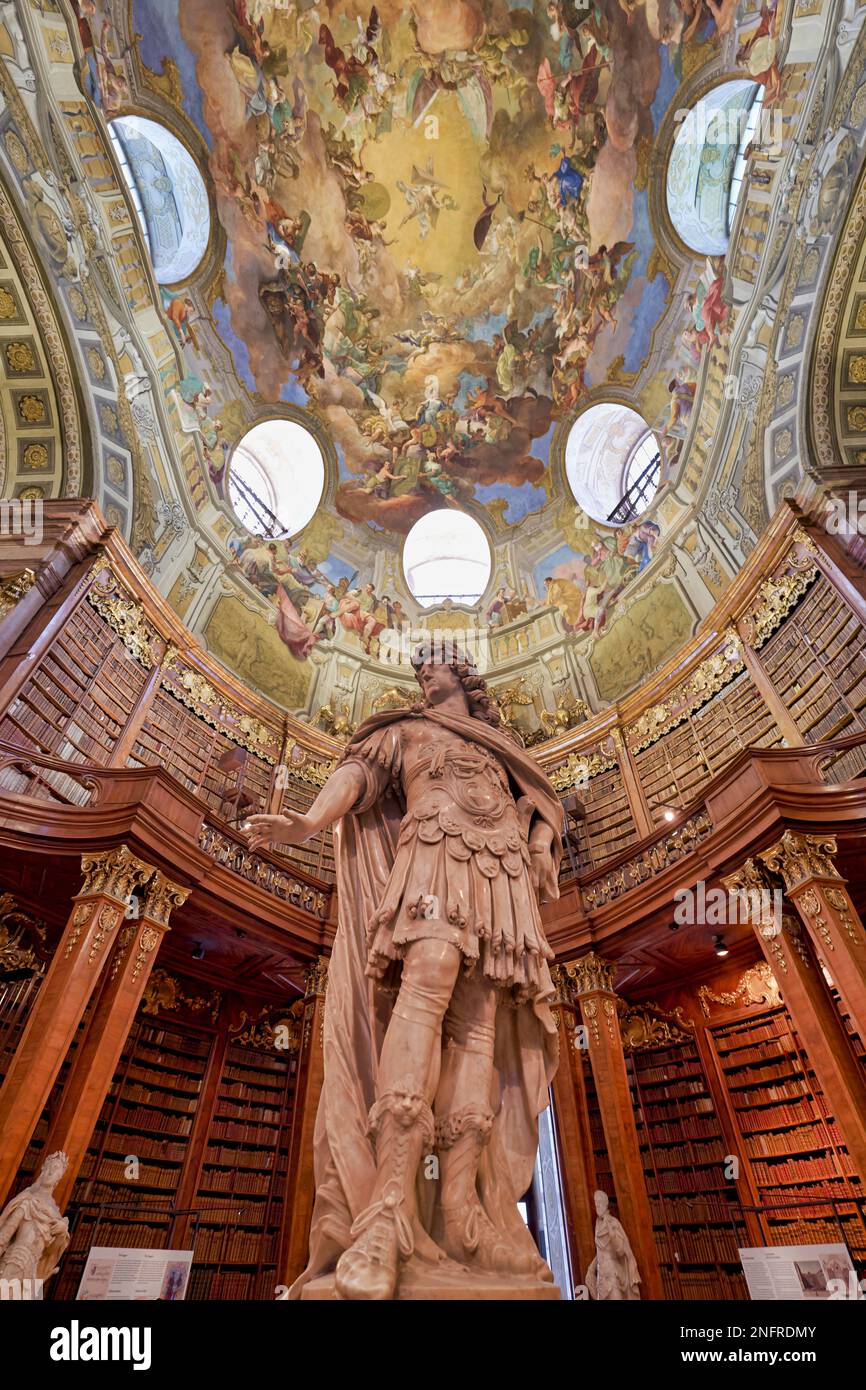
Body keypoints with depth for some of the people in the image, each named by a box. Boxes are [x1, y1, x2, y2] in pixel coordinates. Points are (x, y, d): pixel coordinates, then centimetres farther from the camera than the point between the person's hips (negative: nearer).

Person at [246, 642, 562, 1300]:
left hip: (504, 876, 4)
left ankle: (458, 1211, -16)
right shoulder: (405, 730, 22)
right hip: (436, 856, -4)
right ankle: (389, 1212, -33)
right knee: (428, 980, -29)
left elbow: (541, 797, 26)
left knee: (478, 1025, -11)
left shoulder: (500, 744, 32)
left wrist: (542, 844, 3)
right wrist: (311, 820, -13)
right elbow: (358, 771, 6)